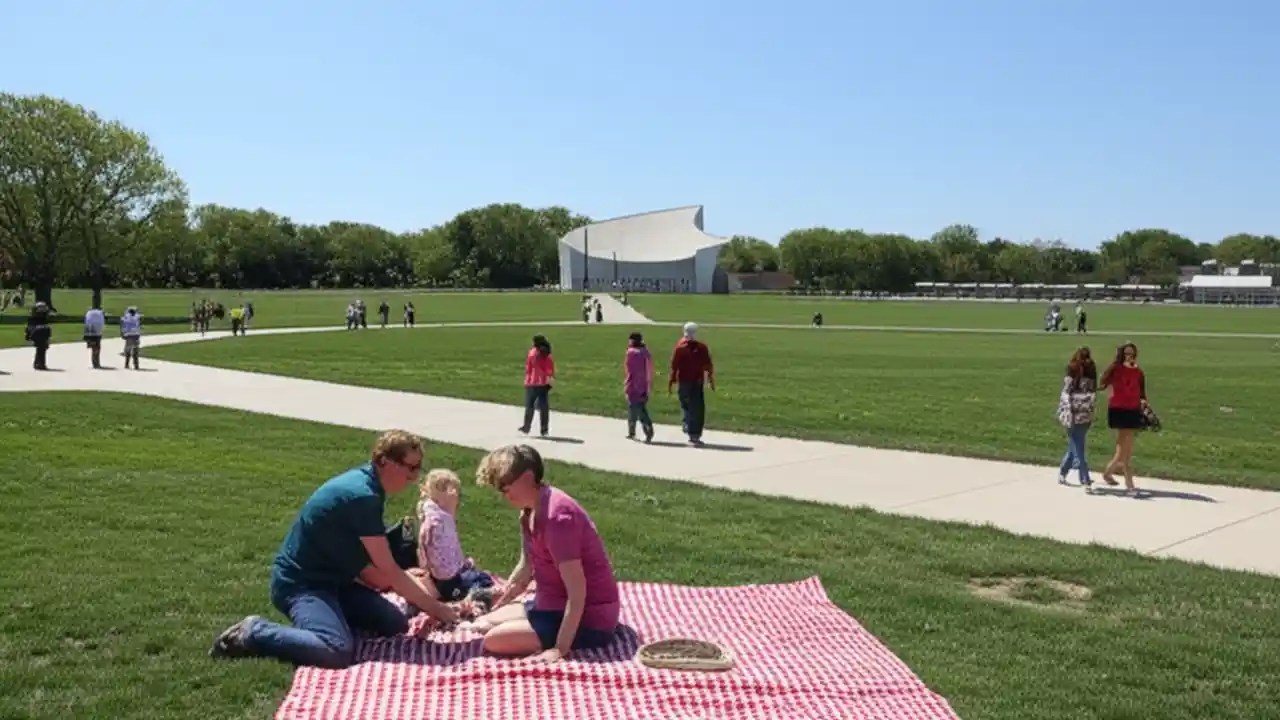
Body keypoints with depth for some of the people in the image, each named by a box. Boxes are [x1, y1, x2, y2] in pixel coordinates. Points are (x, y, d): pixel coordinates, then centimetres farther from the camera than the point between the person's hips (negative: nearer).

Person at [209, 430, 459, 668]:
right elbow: (388, 571, -20)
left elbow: (363, 561, 9)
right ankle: (254, 633, -10)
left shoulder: (365, 483, 5)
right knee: (337, 652, -32)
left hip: (330, 578, 9)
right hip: (299, 582, -9)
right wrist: (436, 609, -12)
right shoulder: (363, 496, -24)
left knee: (396, 625, 2)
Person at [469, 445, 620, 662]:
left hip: (589, 618, -10)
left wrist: (560, 649, -28)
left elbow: (577, 591, -28)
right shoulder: (530, 511, 6)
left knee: (494, 640, -20)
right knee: (482, 625, 12)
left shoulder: (556, 516, -25)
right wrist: (494, 609, 21)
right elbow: (525, 569, 19)